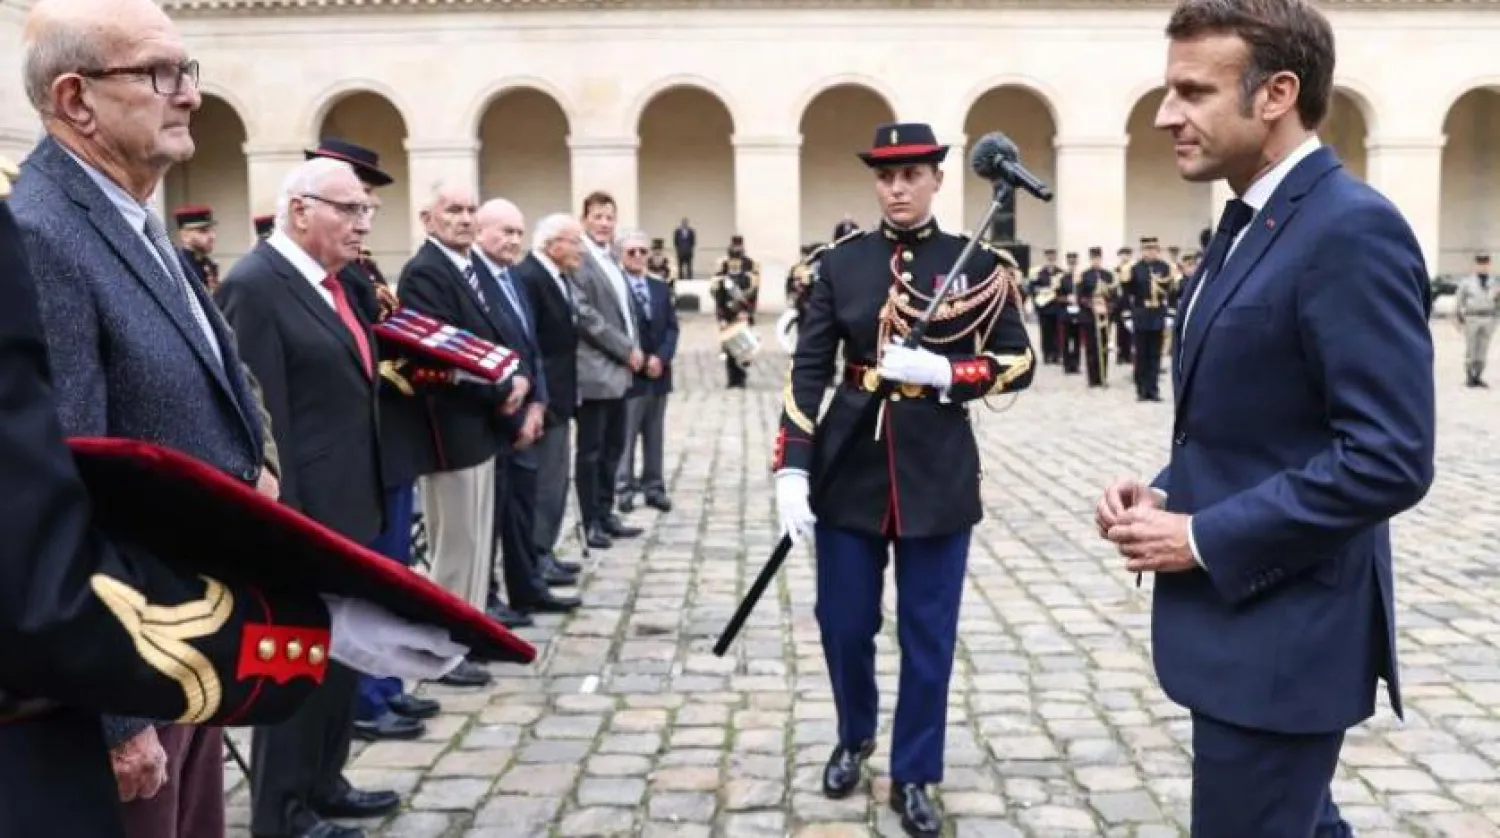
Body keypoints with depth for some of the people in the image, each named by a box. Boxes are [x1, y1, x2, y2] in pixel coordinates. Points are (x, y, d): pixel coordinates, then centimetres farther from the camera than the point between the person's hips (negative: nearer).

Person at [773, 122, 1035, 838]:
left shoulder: (977, 263, 0)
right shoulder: (841, 262, 2)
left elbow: (1019, 364, 0)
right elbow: (808, 368, -2)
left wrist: (943, 372, -18)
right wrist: (792, 467, -12)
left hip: (937, 473, -1)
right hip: (850, 466, 1)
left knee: (928, 633, 7)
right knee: (843, 623, 10)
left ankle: (912, 777, 24)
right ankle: (853, 738, 38)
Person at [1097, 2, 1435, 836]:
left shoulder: (1353, 229, -19)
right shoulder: (1251, 224, 11)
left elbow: (1390, 459, -25)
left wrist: (1203, 538, -20)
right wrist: (1166, 491, 1)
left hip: (1282, 633, -9)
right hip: (1243, 616, 9)